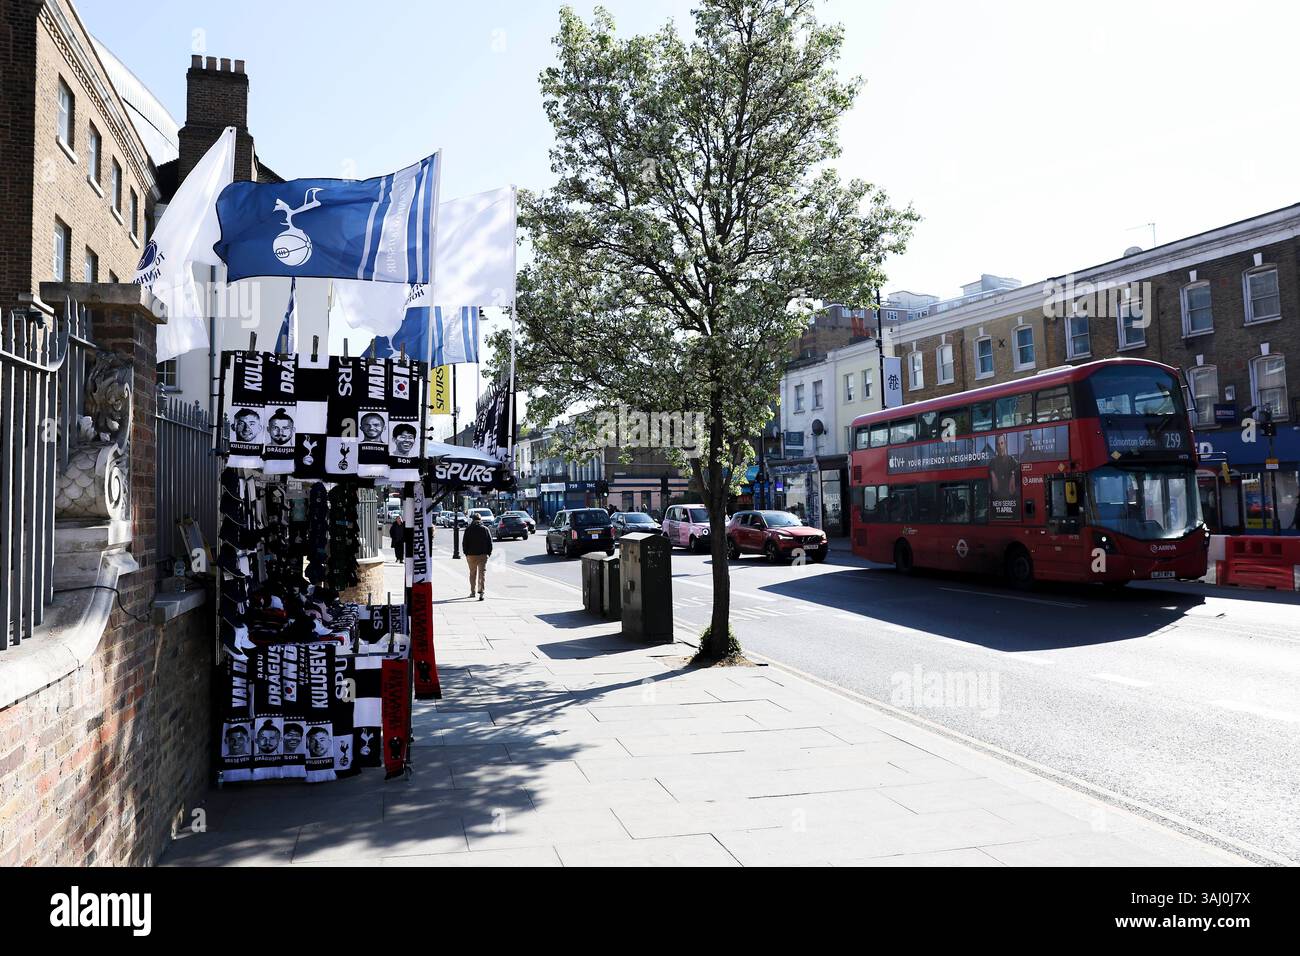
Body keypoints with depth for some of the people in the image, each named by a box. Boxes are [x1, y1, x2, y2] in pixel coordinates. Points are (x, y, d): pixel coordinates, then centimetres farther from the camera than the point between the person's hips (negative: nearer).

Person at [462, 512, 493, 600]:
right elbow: (490, 542, 2)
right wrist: (488, 553, 9)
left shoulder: (468, 530, 0)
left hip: (471, 555, 1)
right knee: (482, 573, -3)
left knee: (472, 573, 14)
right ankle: (481, 592, -16)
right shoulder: (485, 529, 0)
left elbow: (464, 543, 1)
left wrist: (466, 553, 10)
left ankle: (473, 591, 21)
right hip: (483, 555, -1)